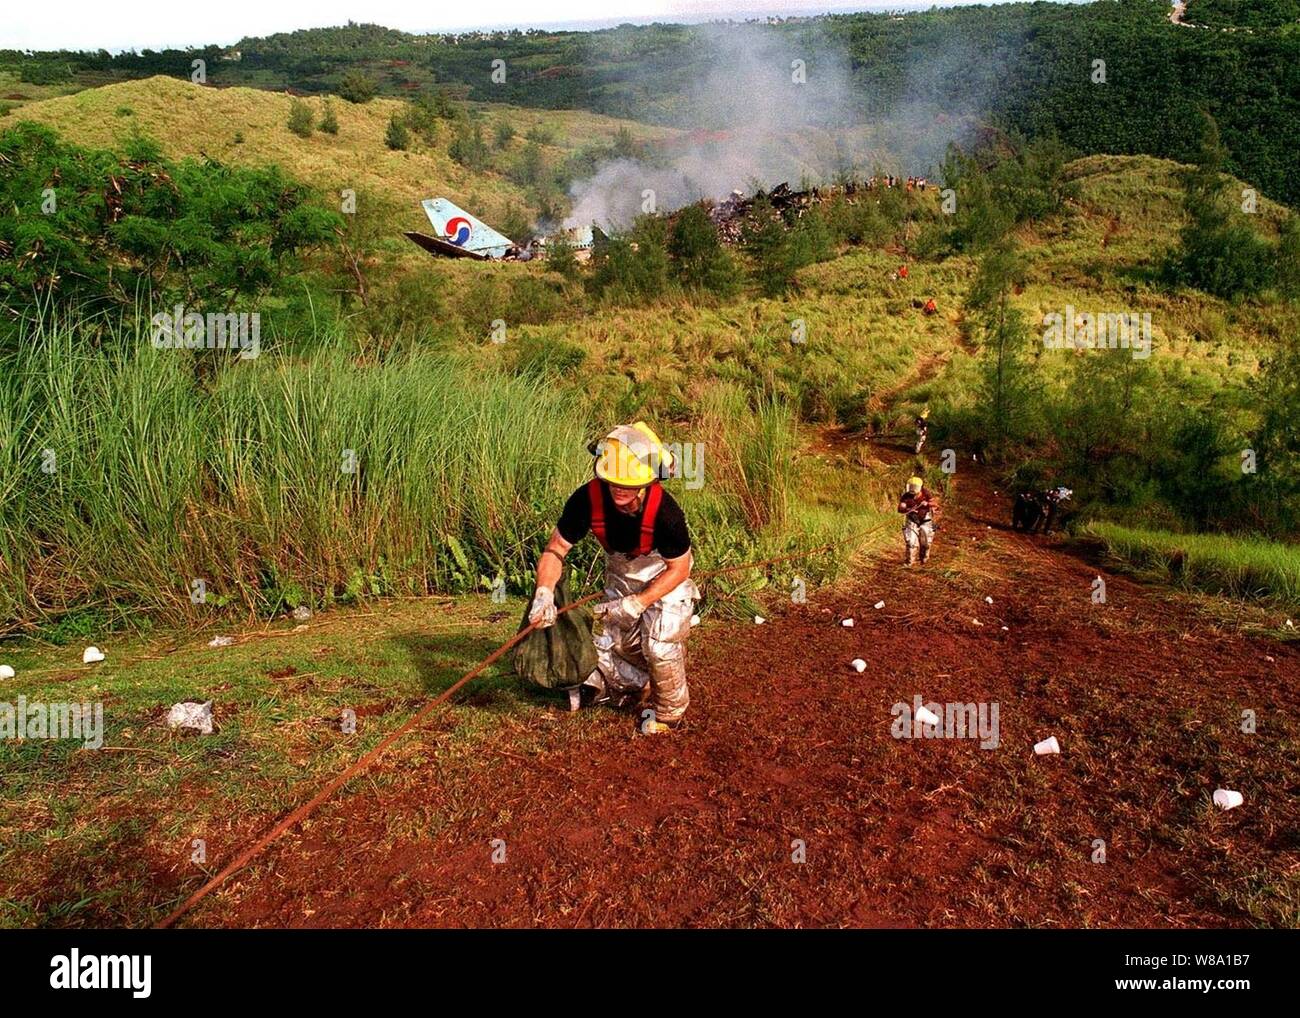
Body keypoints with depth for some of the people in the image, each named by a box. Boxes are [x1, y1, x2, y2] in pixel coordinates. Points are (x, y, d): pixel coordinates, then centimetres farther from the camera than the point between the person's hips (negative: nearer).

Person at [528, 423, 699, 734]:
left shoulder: (664, 510, -37)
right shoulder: (588, 499, -30)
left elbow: (679, 569, -22)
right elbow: (555, 550, -19)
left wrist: (636, 603, -30)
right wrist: (544, 593, -37)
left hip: (666, 577, -4)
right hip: (620, 576, 4)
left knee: (659, 645, -19)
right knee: (609, 650, 9)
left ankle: (668, 710, 12)